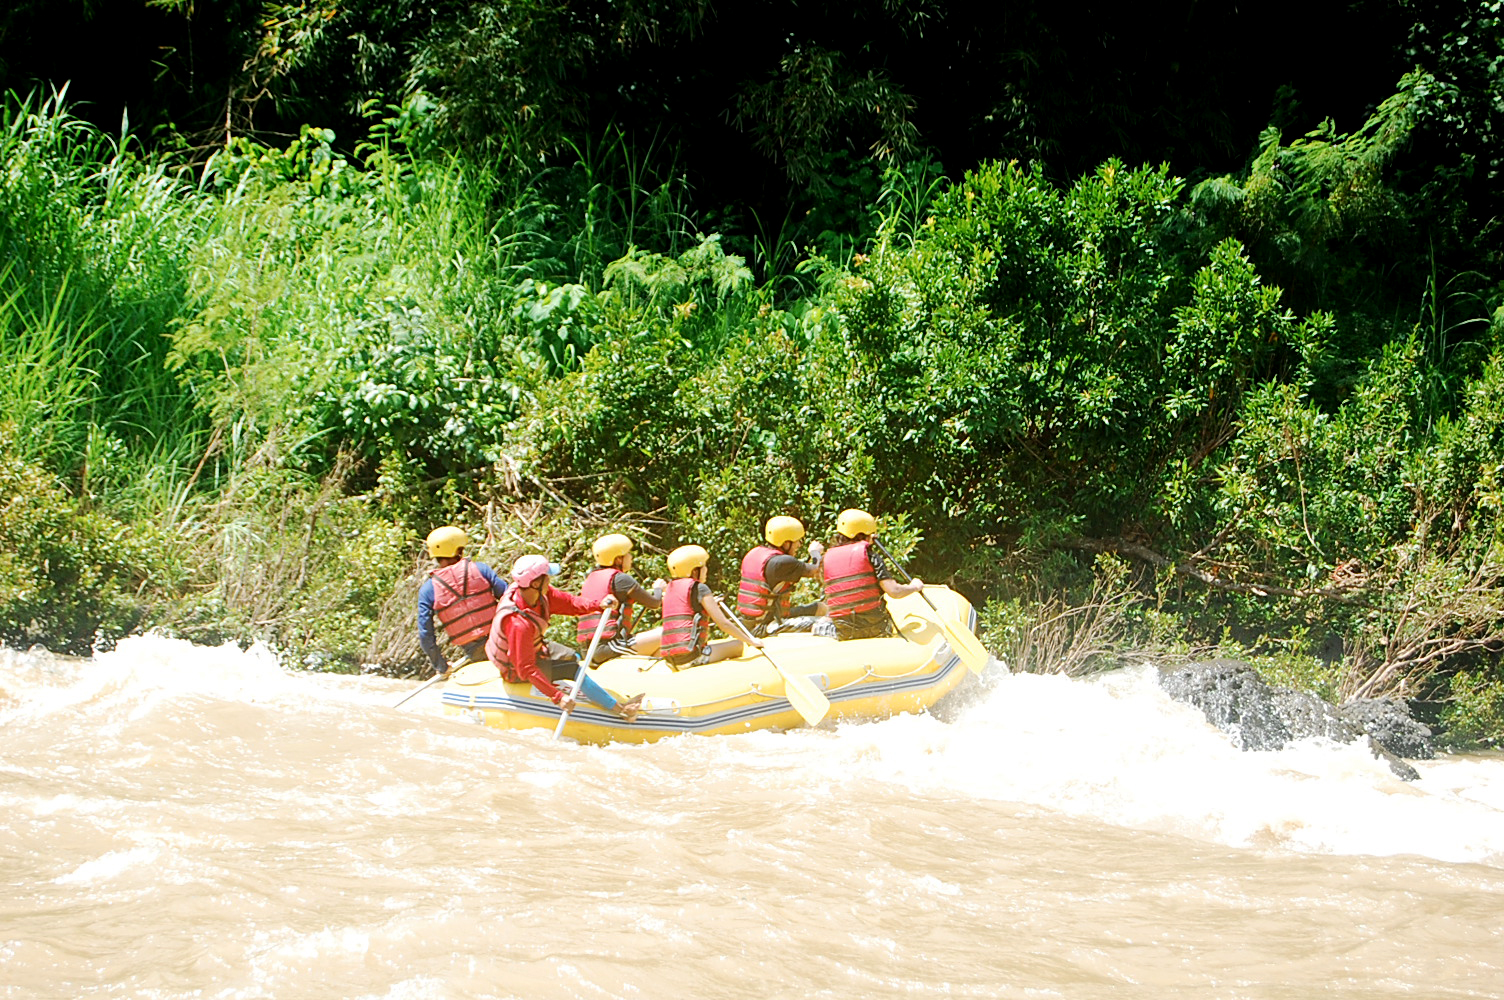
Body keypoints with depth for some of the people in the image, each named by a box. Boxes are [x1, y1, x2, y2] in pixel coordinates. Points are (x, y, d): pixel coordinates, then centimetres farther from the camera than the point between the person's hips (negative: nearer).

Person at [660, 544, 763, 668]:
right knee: (739, 646, 0)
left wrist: (709, 604, 31)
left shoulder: (670, 587, 17)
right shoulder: (699, 588, -6)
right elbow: (724, 624, -8)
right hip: (691, 658, -8)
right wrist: (751, 640, 3)